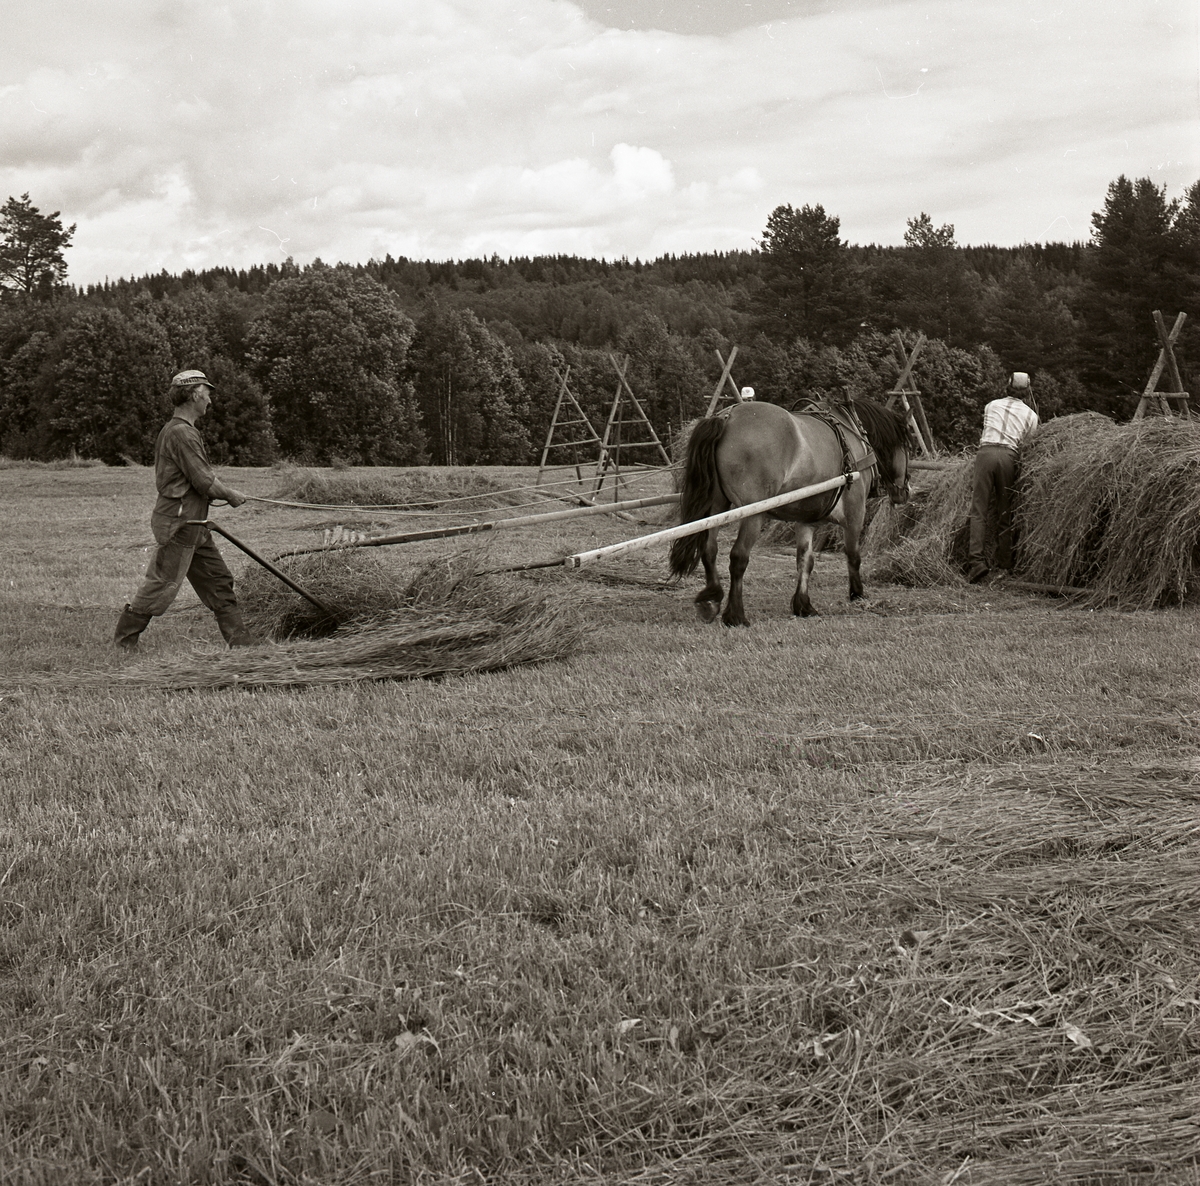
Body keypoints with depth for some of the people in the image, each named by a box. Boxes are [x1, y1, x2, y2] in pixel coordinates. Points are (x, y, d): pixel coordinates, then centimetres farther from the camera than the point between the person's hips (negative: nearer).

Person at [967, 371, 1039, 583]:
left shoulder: (992, 406, 21)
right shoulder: (1030, 415, 16)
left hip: (986, 452, 0)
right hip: (1008, 455, 0)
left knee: (979, 509, -6)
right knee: (1005, 513, 8)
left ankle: (977, 560, -22)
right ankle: (1004, 564, 6)